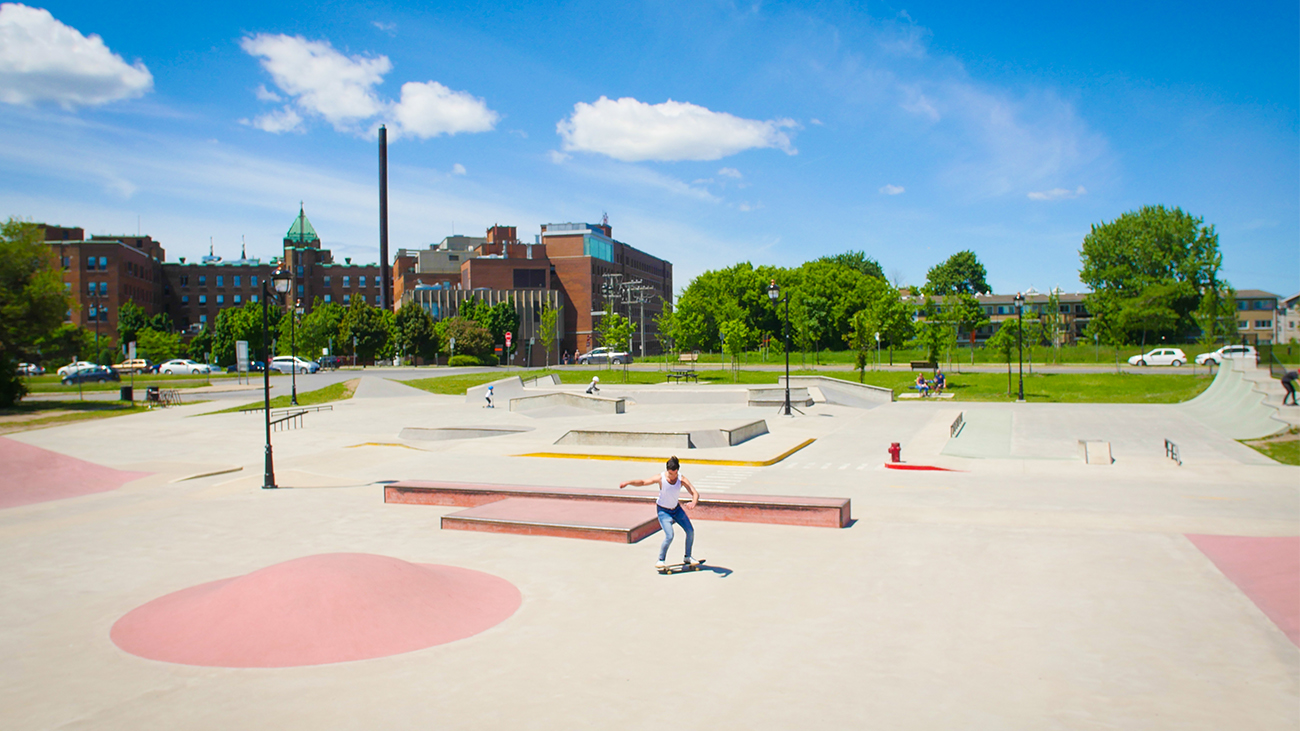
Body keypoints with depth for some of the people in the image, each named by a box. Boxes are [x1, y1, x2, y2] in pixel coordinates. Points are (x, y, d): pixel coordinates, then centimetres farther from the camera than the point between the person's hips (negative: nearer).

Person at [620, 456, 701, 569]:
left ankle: (687, 558, 19)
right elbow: (642, 482, -17)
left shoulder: (682, 480, -21)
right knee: (669, 536, -19)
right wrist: (628, 482, -31)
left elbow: (695, 493, -27)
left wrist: (693, 502, -49)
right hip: (663, 510, -4)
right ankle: (661, 560, 2)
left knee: (690, 531, 1)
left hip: (676, 508, 4)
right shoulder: (660, 478, -25)